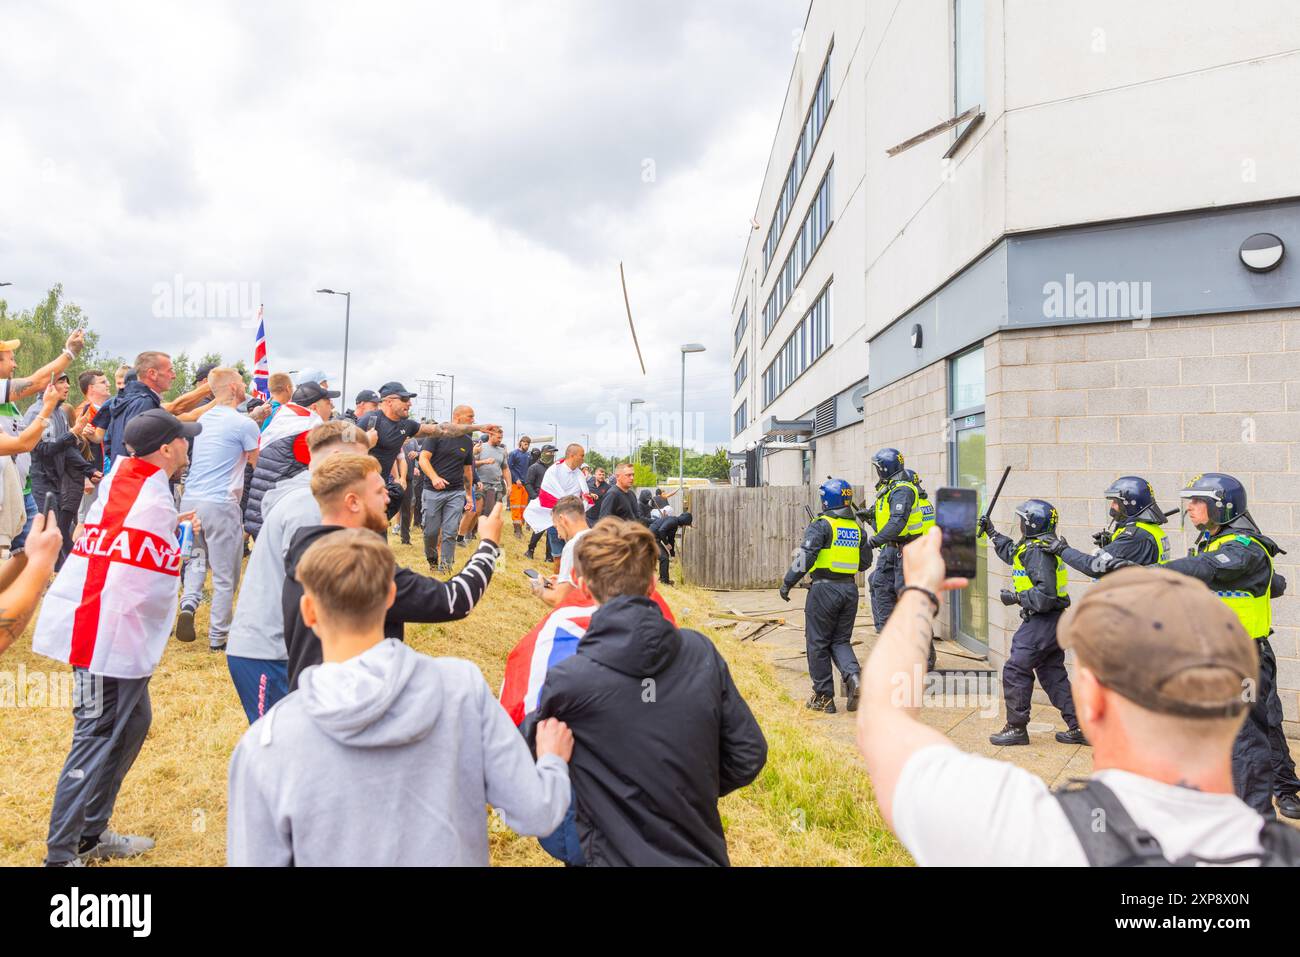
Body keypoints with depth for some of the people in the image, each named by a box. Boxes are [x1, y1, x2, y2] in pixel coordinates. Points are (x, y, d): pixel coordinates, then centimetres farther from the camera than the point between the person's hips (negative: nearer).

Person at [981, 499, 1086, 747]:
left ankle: (1016, 728, 5)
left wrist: (1016, 597, -16)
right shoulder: (1033, 547, 11)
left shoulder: (1038, 552, -20)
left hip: (1042, 622, -10)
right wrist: (992, 533, 35)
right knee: (1053, 674, 14)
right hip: (1053, 621, 10)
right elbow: (1012, 552, 33)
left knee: (1015, 671, -4)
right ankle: (1079, 728, 18)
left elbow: (1045, 594, -27)